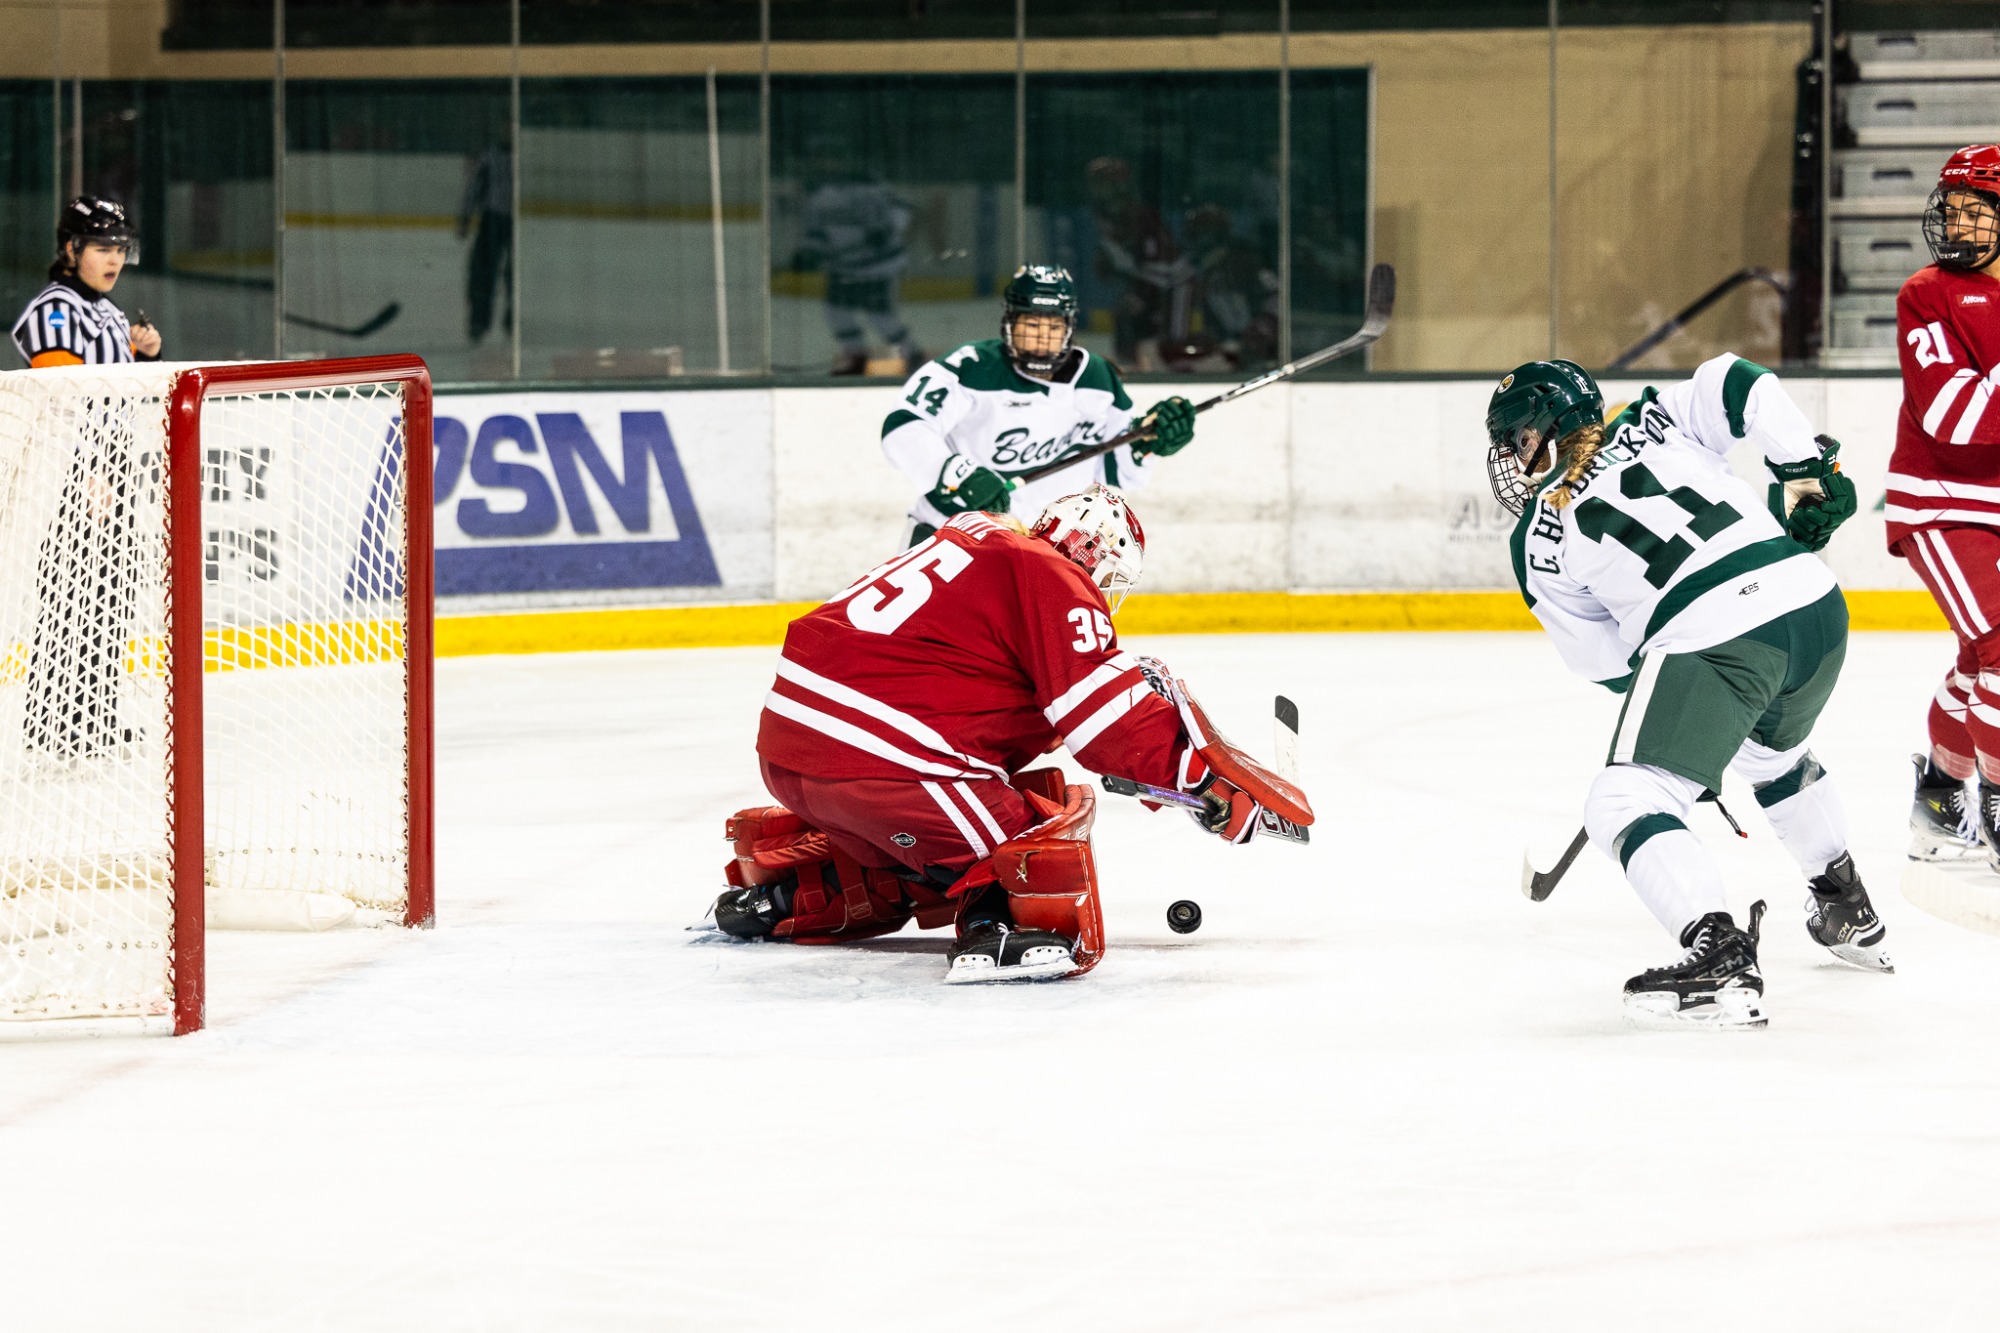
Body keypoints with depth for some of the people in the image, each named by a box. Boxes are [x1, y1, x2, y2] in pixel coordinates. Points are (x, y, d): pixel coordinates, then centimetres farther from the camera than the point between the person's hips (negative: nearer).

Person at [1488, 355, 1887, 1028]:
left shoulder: (1539, 541, 10)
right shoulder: (1653, 421, 18)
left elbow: (1605, 661, 16)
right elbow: (1742, 386, 6)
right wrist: (1805, 470, 11)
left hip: (1713, 641, -7)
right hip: (1816, 604, 7)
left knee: (1624, 804, -2)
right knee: (1772, 751, 36)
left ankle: (1721, 954, -23)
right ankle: (1849, 914, 50)